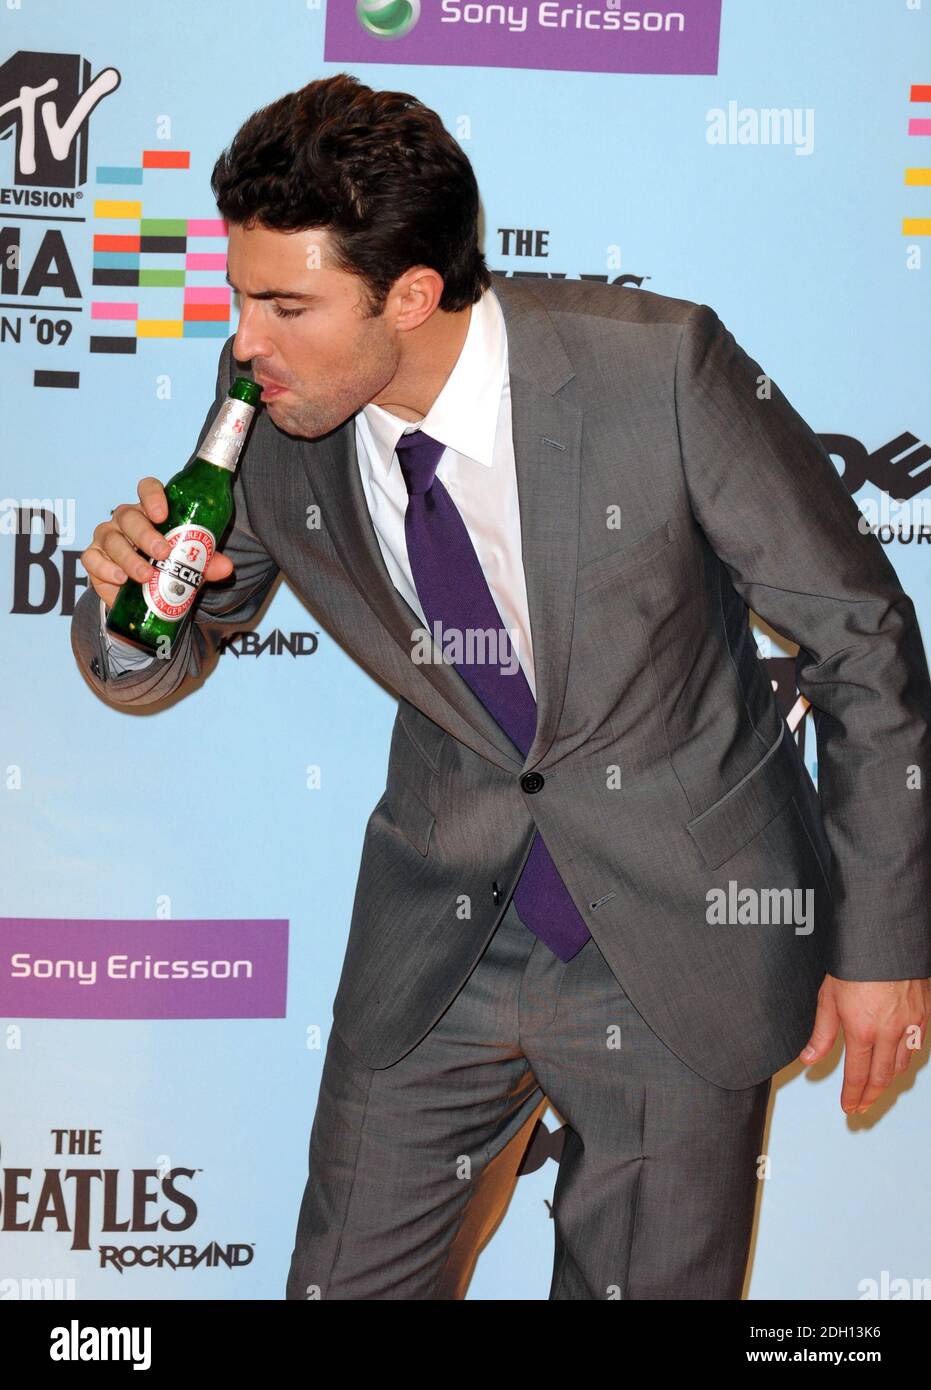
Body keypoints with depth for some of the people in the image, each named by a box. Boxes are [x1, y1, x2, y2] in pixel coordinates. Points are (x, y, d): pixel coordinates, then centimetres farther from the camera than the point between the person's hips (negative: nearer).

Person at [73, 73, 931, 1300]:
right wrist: (128, 596, -19)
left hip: (680, 923, -3)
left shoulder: (659, 368, -23)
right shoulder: (268, 417, -11)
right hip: (441, 922, 3)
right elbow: (162, 668, 6)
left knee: (647, 1279, 10)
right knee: (348, 1281, 11)